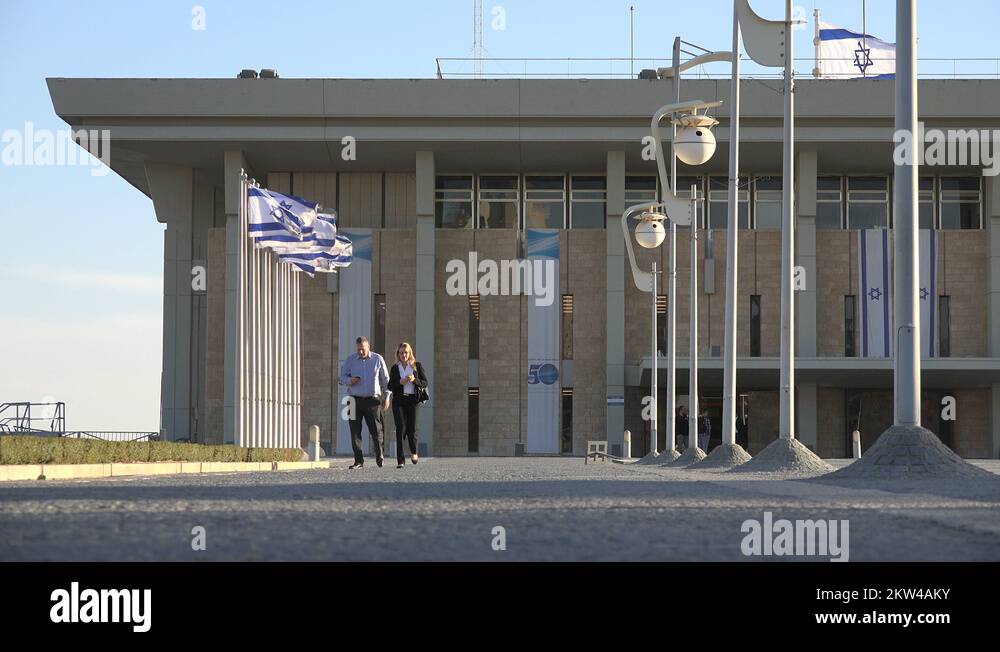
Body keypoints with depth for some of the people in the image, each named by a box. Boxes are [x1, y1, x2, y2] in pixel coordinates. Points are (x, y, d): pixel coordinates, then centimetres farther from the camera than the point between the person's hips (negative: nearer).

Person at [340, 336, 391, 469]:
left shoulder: (377, 359, 4)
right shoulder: (350, 360, 6)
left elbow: (385, 380, 9)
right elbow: (342, 377, 12)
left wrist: (387, 397, 5)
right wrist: (350, 381, -11)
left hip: (372, 400, -1)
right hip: (355, 400, 1)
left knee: (376, 430, 0)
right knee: (355, 431, -4)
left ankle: (379, 456, 23)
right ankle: (358, 461, 1)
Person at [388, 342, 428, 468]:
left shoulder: (417, 366, 8)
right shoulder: (395, 368, 11)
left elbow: (425, 383, 5)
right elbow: (390, 386, 10)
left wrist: (414, 380, -13)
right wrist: (400, 382, -8)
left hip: (413, 400, -1)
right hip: (399, 401, 1)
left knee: (412, 429, -5)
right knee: (400, 429, -10)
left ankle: (414, 452, 26)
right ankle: (400, 460, -11)